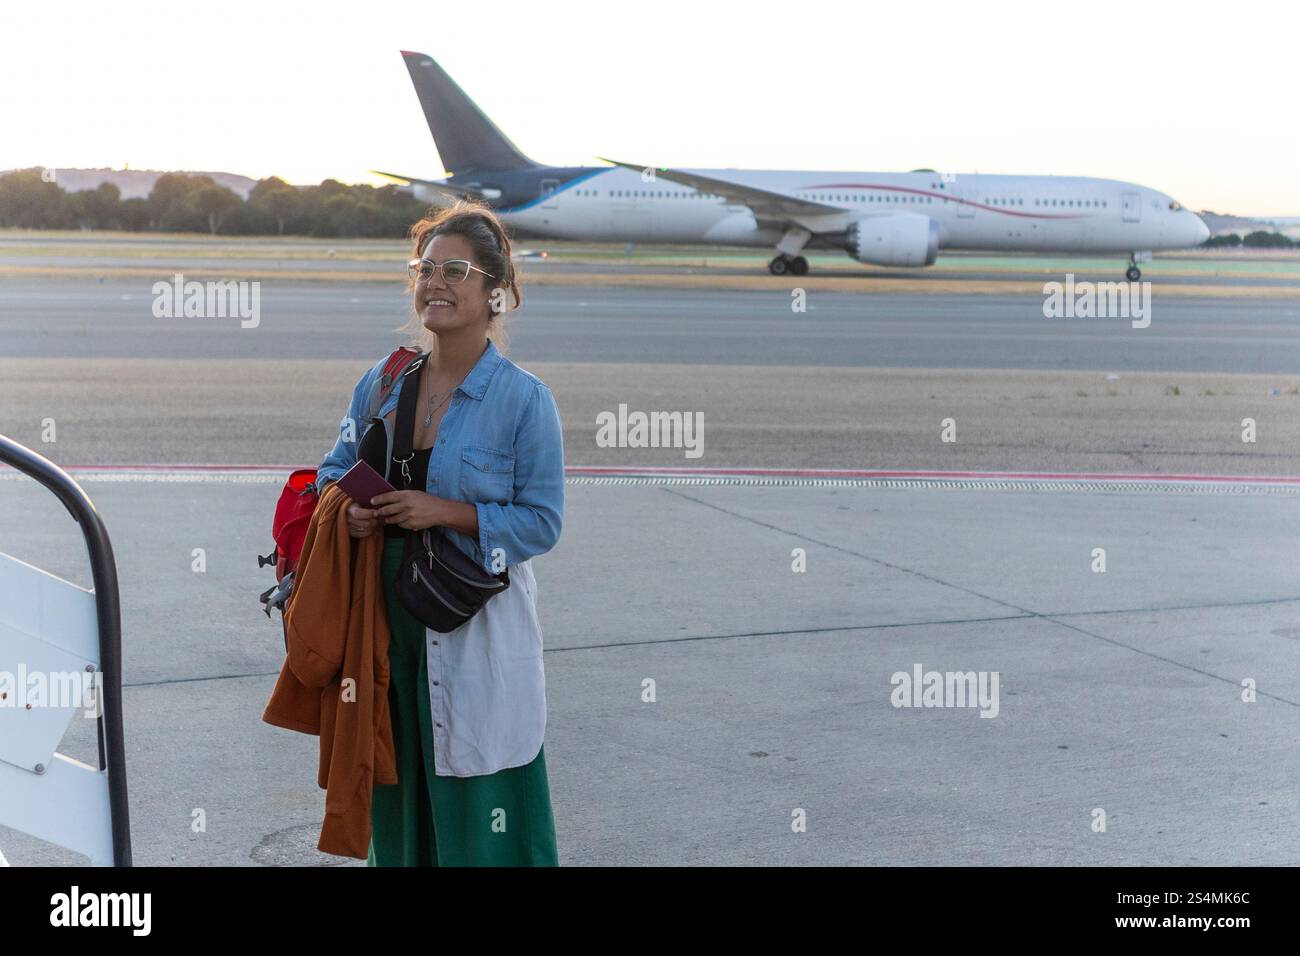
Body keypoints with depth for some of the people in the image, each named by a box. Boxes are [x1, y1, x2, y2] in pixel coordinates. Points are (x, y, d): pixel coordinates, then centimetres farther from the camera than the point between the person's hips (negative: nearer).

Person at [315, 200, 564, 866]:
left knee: (478, 810, 1)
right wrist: (344, 507, -8)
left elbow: (542, 521, -10)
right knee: (395, 796, 16)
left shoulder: (524, 399, -10)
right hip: (387, 619, 5)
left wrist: (446, 512, -20)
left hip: (475, 633, -5)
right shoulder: (382, 381, 5)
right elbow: (336, 469, 15)